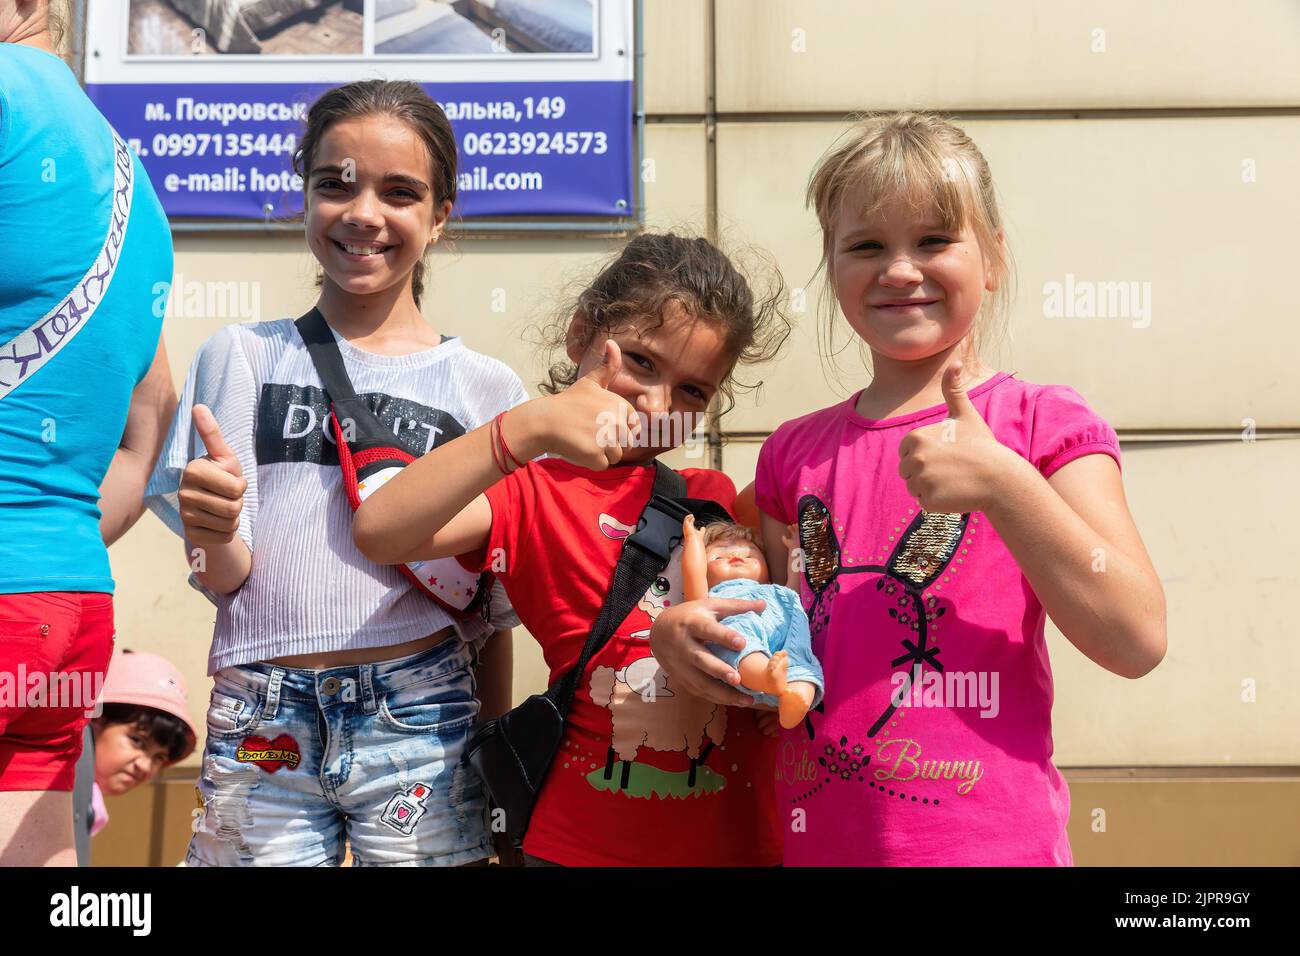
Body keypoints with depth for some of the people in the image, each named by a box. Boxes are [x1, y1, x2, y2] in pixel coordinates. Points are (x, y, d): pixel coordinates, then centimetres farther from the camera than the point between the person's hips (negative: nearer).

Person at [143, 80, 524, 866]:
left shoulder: (485, 387, 5)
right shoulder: (242, 356, 6)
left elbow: (493, 608, 8)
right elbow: (222, 577, 1)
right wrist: (214, 535, -20)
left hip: (419, 714, 0)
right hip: (259, 724, 1)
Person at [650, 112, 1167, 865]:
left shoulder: (1042, 423, -5)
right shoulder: (796, 451, 4)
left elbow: (1138, 641, -13)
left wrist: (999, 481, -21)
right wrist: (684, 636, -8)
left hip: (993, 843, -3)